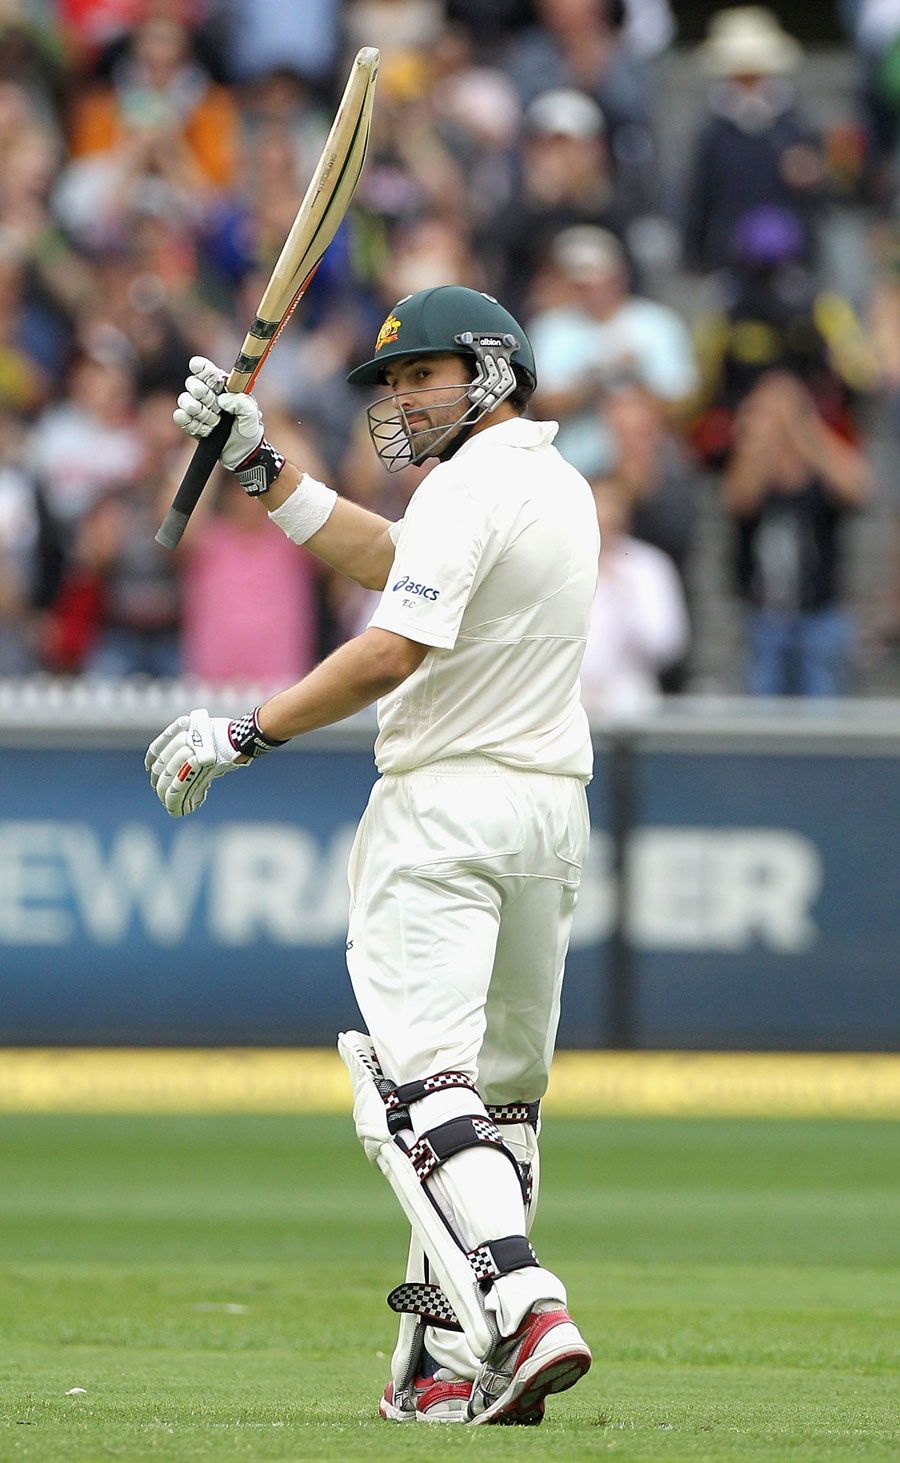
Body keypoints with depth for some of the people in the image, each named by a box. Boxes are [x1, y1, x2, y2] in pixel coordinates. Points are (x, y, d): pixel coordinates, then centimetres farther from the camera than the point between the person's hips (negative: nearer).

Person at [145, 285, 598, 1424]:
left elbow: (392, 650, -23)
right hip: (552, 813, 10)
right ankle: (451, 1364, 14)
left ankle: (522, 1307, -34)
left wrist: (243, 734, -17)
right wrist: (256, 460, 22)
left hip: (448, 807, -10)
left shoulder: (472, 485, -13)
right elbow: (385, 560, 24)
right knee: (497, 1092, 13)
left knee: (420, 1085, -16)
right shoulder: (558, 483, 17)